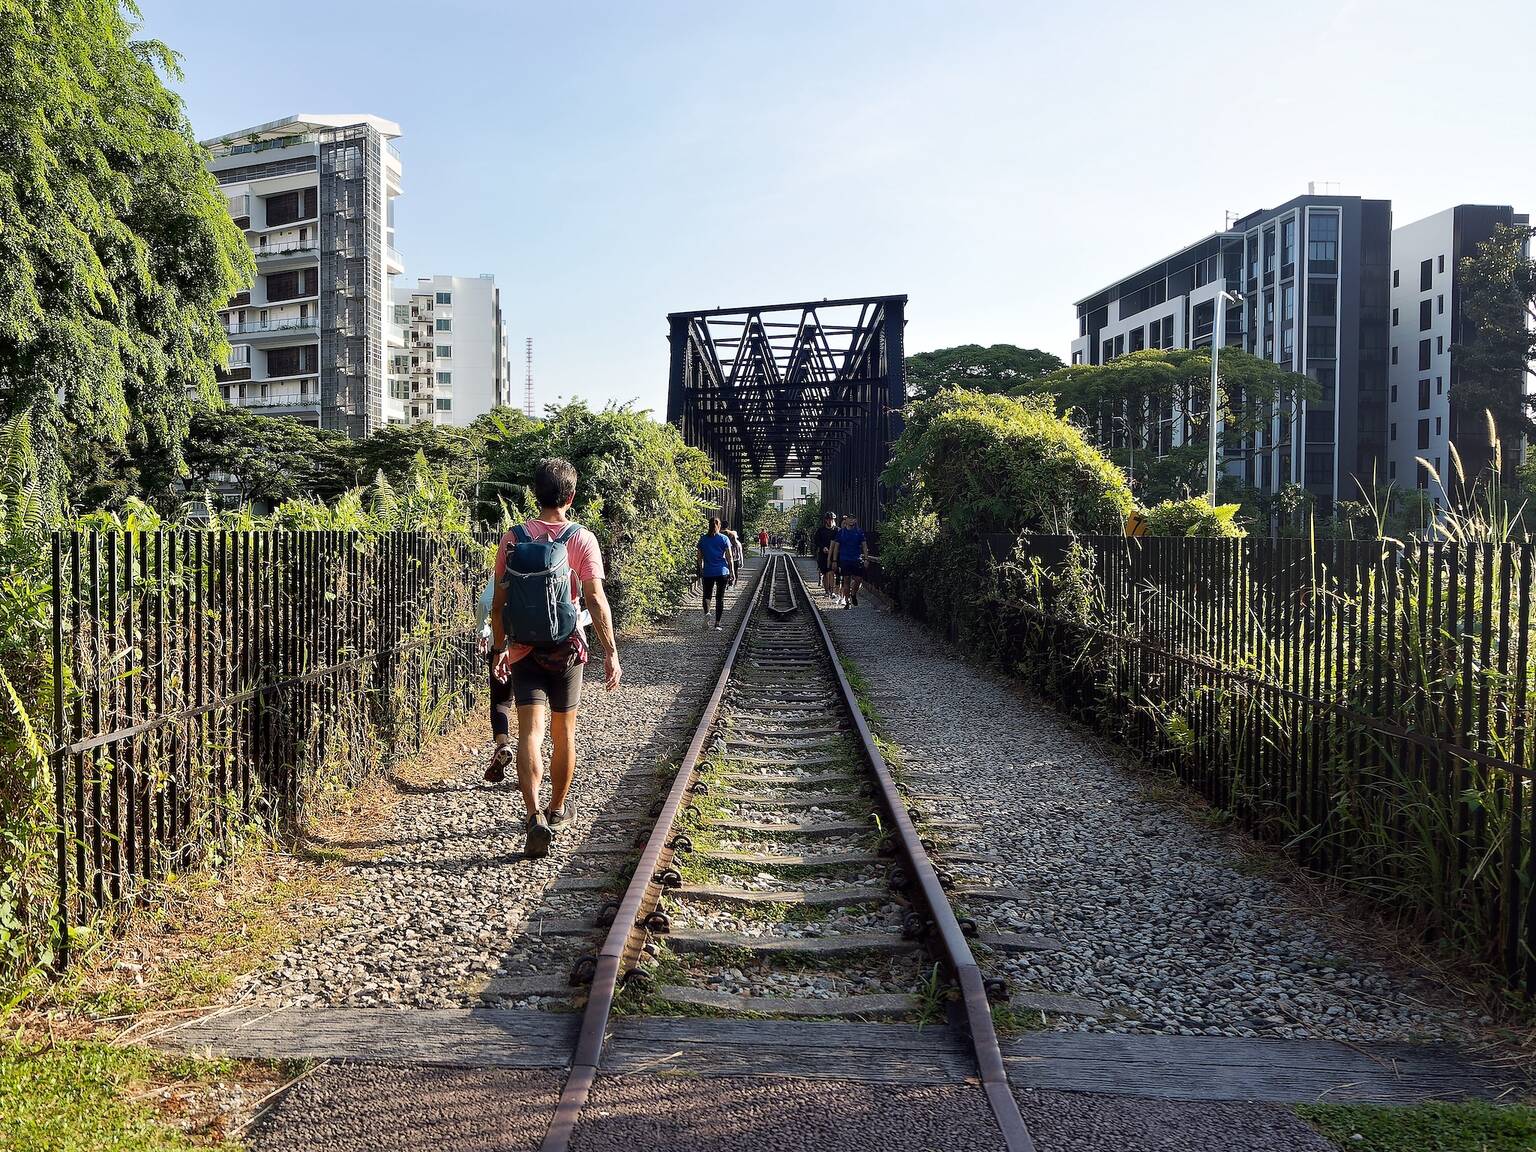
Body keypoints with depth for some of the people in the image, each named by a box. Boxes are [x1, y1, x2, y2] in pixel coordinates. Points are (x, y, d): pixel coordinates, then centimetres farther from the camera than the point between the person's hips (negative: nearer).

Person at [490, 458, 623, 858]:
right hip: (567, 649, 0)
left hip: (524, 650, 0)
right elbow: (595, 599, -14)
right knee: (563, 733, 16)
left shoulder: (513, 539, -1)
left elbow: (499, 603, 1)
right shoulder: (582, 539, -7)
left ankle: (536, 817, -21)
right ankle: (558, 809, 32)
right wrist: (610, 652, -12)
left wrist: (499, 648, 13)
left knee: (530, 732, -5)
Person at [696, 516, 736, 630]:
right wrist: (732, 573, 2)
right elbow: (729, 557, -3)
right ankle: (717, 624, 5)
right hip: (722, 572, -1)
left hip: (707, 572, 1)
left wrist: (700, 573, 14)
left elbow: (700, 558, 5)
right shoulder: (724, 538, -1)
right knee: (720, 597, 7)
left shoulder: (703, 539, 3)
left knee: (707, 595, 14)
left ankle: (707, 612, -15)